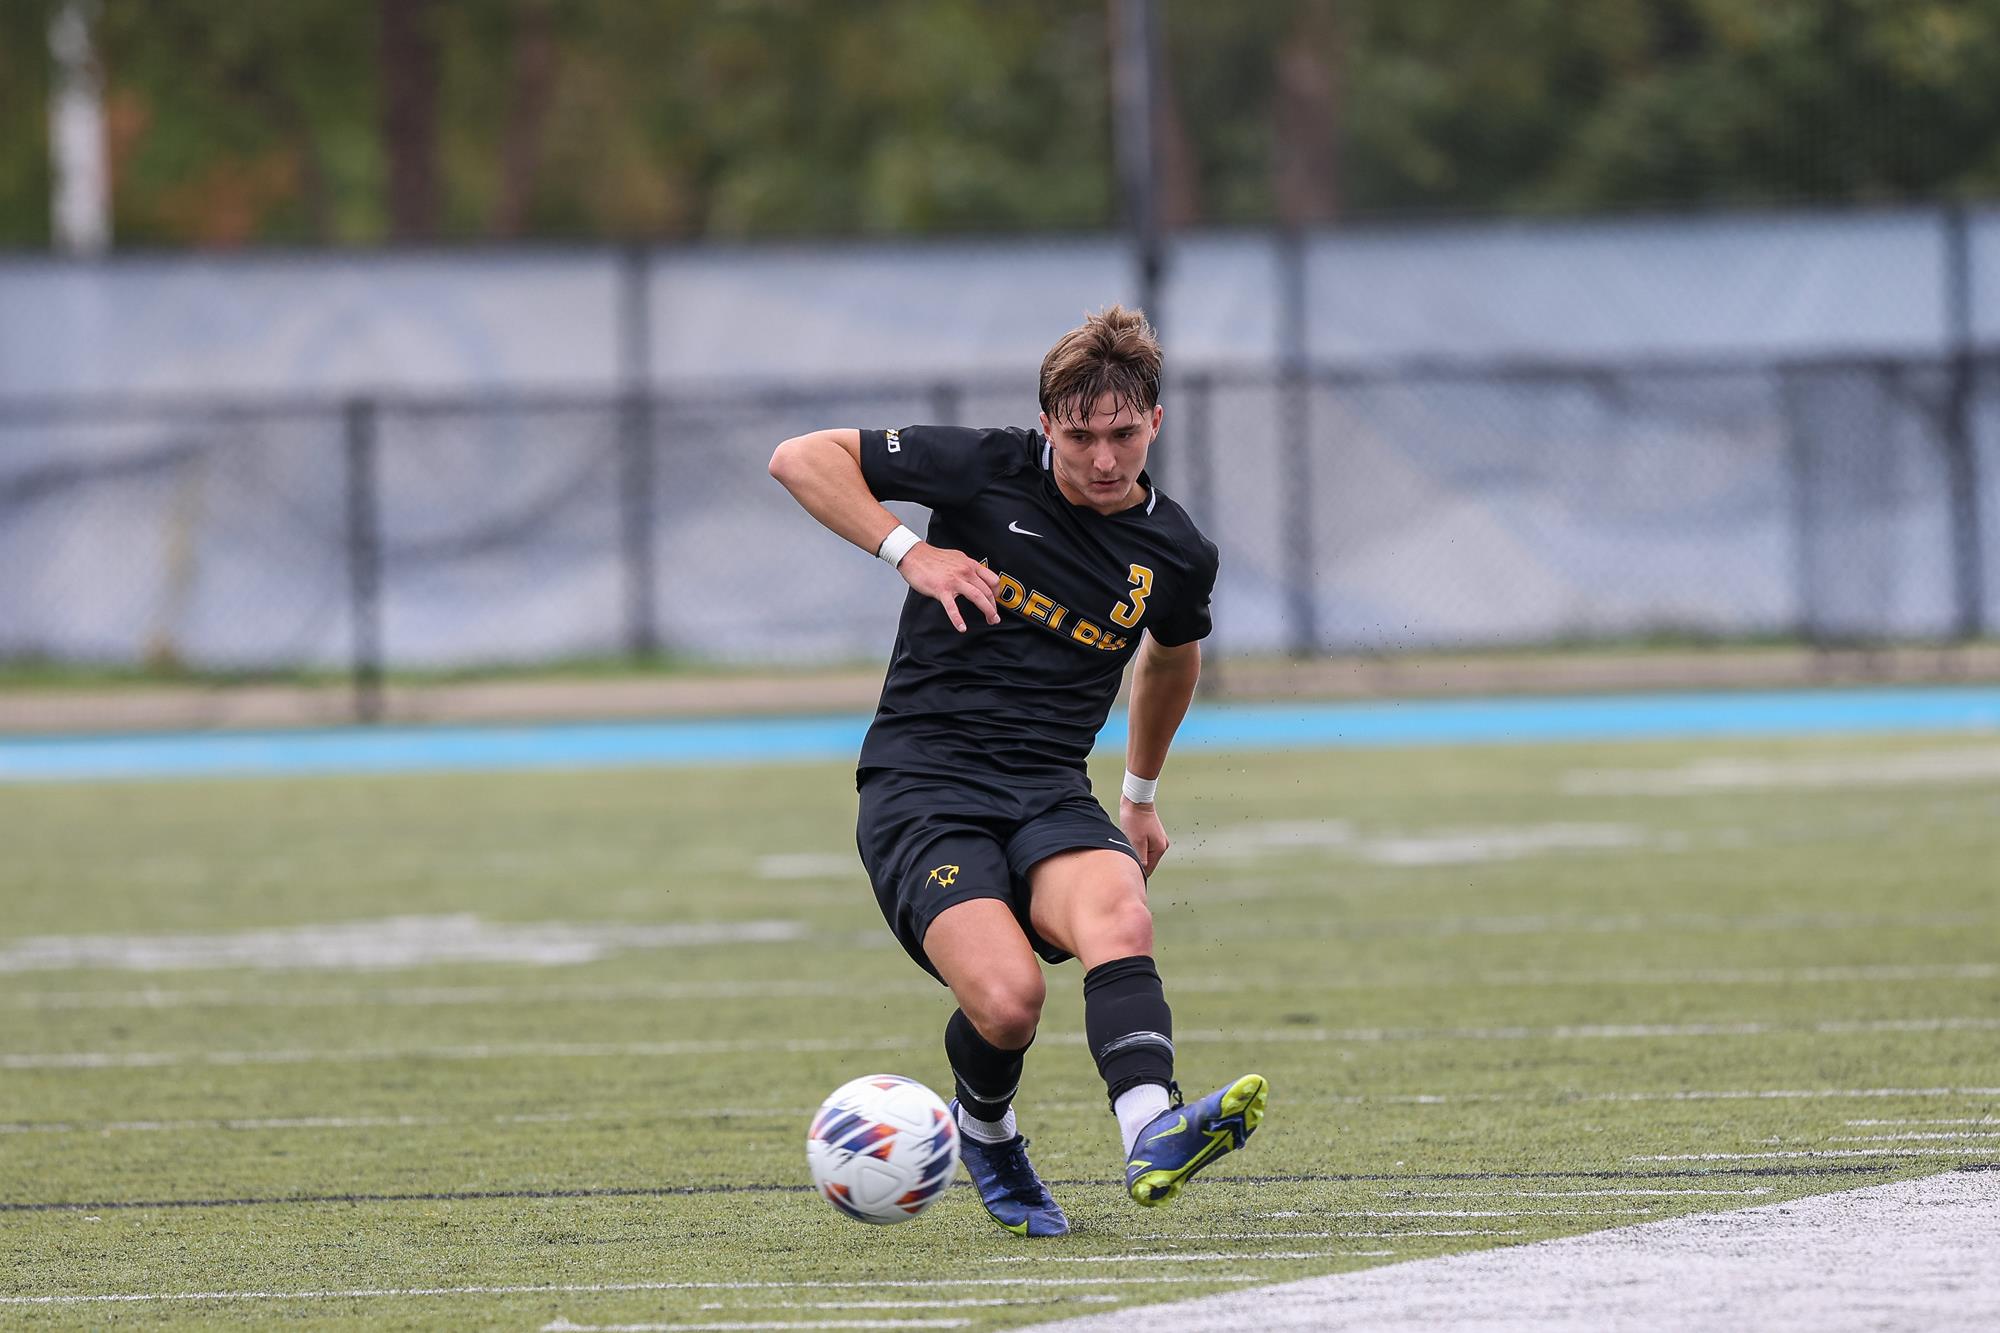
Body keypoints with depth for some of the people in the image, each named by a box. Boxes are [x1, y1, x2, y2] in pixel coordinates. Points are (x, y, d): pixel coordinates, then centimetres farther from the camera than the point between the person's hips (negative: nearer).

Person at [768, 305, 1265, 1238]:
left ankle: (1152, 1135, -53)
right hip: (920, 786, -3)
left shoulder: (1177, 555, 7)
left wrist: (1141, 794, 39)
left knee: (1117, 916, -33)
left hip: (1051, 797, 3)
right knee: (1008, 996, -26)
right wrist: (908, 552, -10)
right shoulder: (987, 471, -4)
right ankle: (984, 1129, 8)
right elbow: (801, 458, 1)